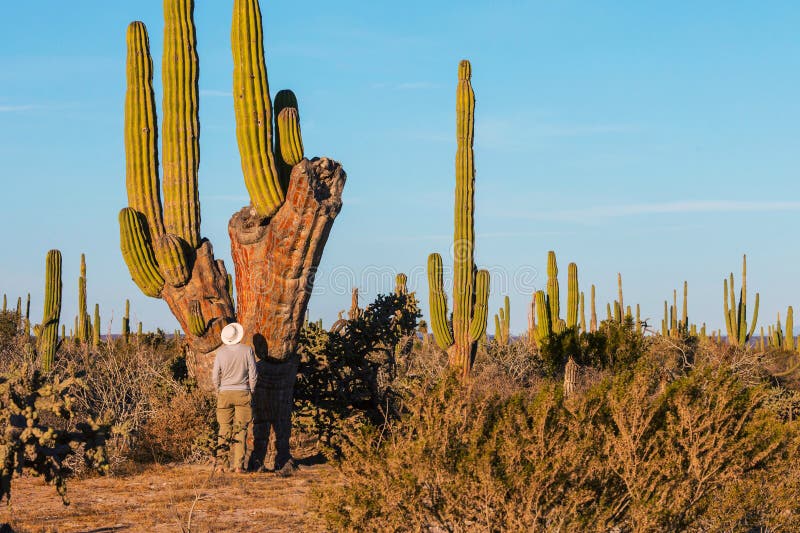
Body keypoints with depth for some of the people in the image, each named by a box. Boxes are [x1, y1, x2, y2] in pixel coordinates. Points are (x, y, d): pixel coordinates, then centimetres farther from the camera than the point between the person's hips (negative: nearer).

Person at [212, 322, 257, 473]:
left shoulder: (221, 352, -5)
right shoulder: (247, 350, -6)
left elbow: (215, 376, -1)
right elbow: (253, 374, -3)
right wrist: (251, 392, 10)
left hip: (225, 393, 0)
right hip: (243, 393, 0)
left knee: (224, 429, 9)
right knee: (240, 430, 2)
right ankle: (239, 465, -2)